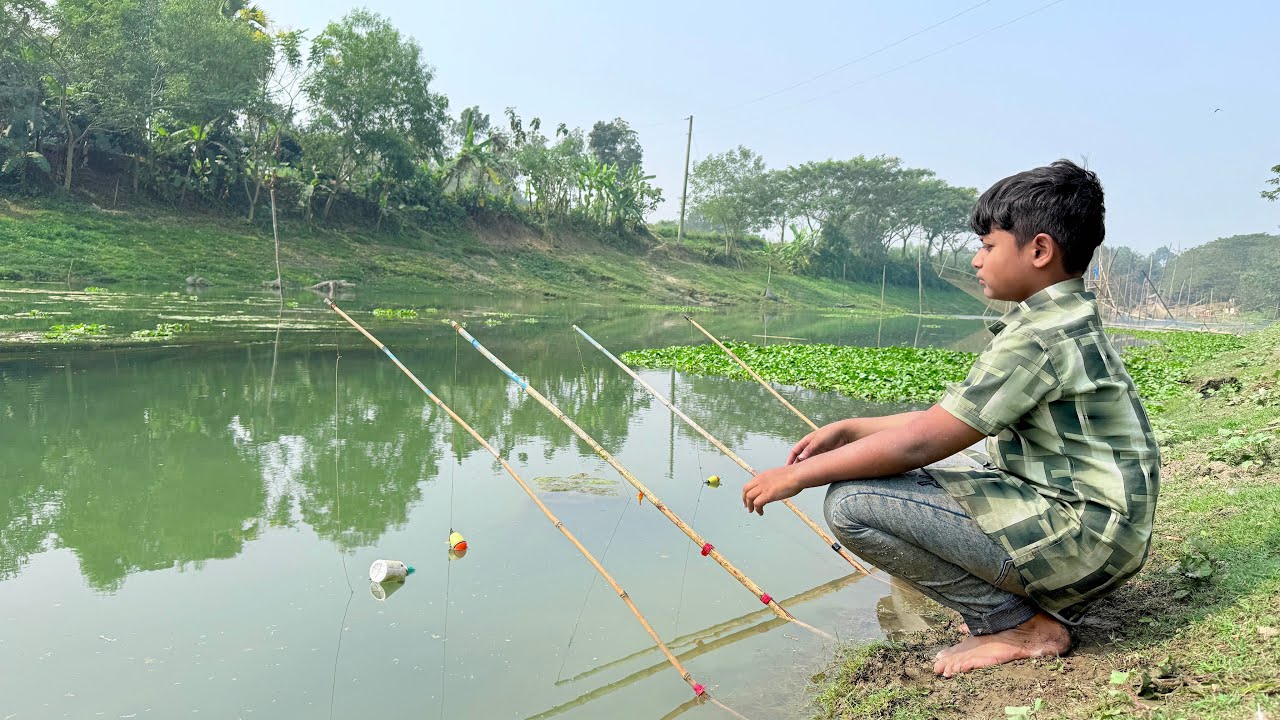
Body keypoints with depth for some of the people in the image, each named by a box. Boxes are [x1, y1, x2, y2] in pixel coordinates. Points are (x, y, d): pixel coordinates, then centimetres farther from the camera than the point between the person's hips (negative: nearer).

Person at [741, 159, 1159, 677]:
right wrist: (848, 429, 8)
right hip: (1097, 535, 10)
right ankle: (1037, 600, 13)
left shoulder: (1042, 335, -20)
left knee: (852, 502, -18)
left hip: (1080, 535, -10)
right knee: (905, 478, 21)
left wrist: (797, 475, -14)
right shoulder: (1066, 323, 12)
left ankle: (1020, 626, -5)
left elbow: (920, 442, -23)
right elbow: (948, 420, 14)